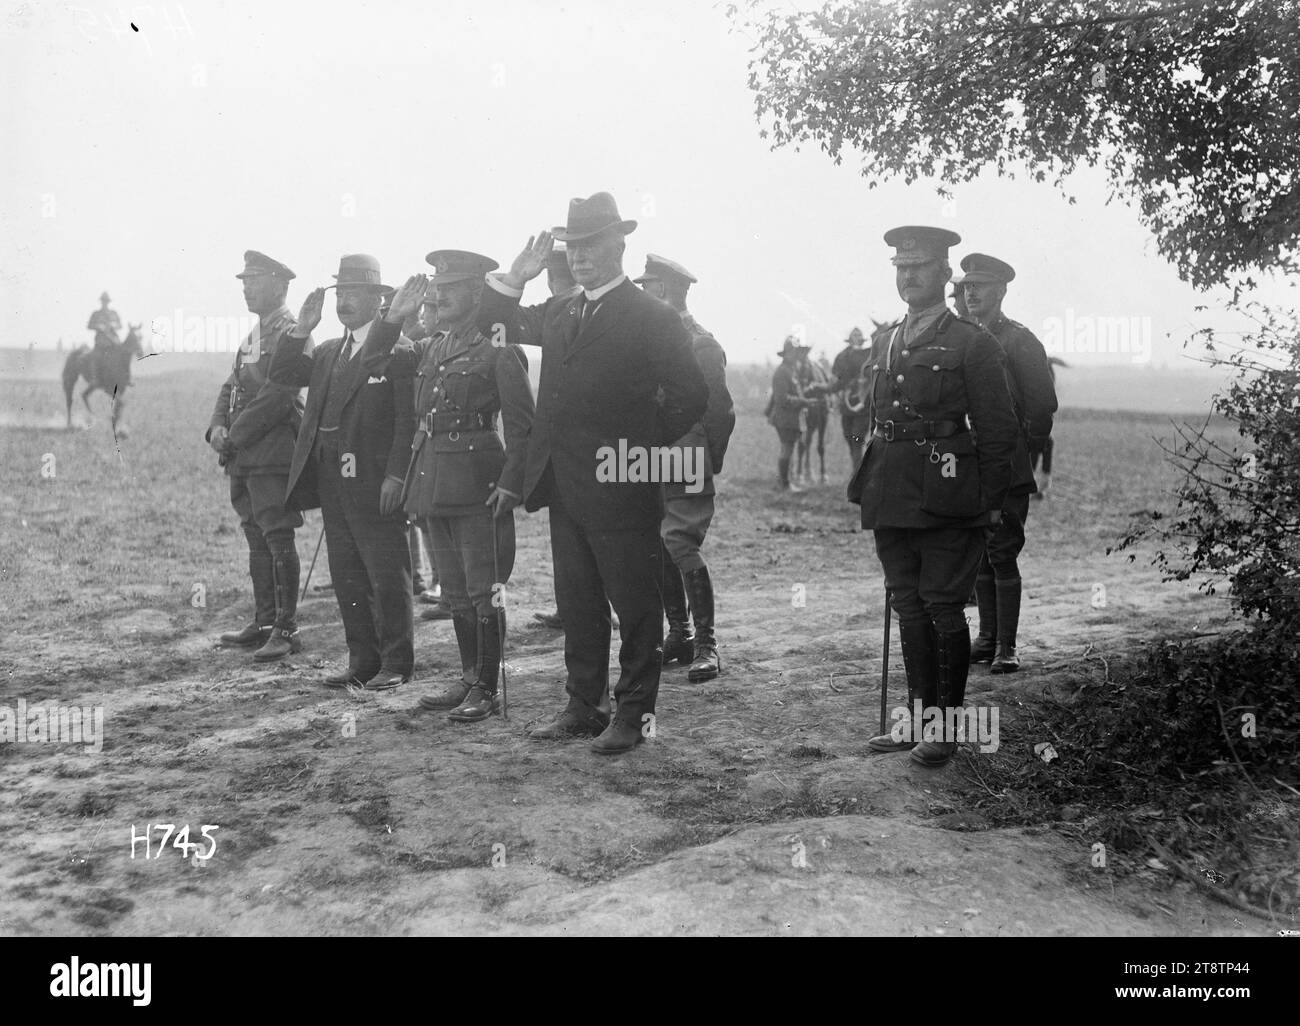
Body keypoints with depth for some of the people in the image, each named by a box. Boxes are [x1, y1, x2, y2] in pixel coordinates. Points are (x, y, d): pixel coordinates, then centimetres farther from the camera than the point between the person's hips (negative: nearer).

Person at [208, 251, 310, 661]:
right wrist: (217, 426, 2)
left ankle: (286, 630, -3)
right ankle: (264, 623, 21)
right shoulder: (253, 335, 20)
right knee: (257, 541, 13)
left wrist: (235, 435, -15)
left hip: (274, 455, -9)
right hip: (244, 458, 9)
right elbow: (231, 387, 20)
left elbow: (276, 395, -18)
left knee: (278, 540, -7)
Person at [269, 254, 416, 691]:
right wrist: (300, 329, 1)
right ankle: (362, 663, 20)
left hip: (374, 485, -8)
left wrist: (395, 476, -20)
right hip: (332, 483, 8)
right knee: (347, 578, 12)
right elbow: (281, 375, 12)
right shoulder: (328, 352, 18)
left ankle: (396, 664, 9)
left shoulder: (397, 348, -7)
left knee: (387, 577, 0)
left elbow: (408, 419, -13)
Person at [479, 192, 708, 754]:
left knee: (635, 606, 3)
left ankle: (633, 714, 13)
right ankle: (583, 707, 25)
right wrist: (515, 277, 4)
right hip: (564, 490, 7)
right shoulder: (558, 312, 12)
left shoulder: (651, 318, -8)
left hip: (619, 491, -7)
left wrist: (645, 446, -6)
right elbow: (492, 325, 19)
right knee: (577, 606, 14)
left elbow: (690, 394, -10)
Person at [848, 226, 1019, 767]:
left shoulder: (972, 343, -3)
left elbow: (998, 430, -4)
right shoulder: (883, 341, 15)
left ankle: (946, 726, 10)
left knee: (942, 606, -1)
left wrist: (990, 502, -8)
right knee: (908, 606, 10)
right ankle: (919, 717, 20)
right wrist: (872, 486, 12)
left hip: (946, 497, -6)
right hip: (891, 498, 6)